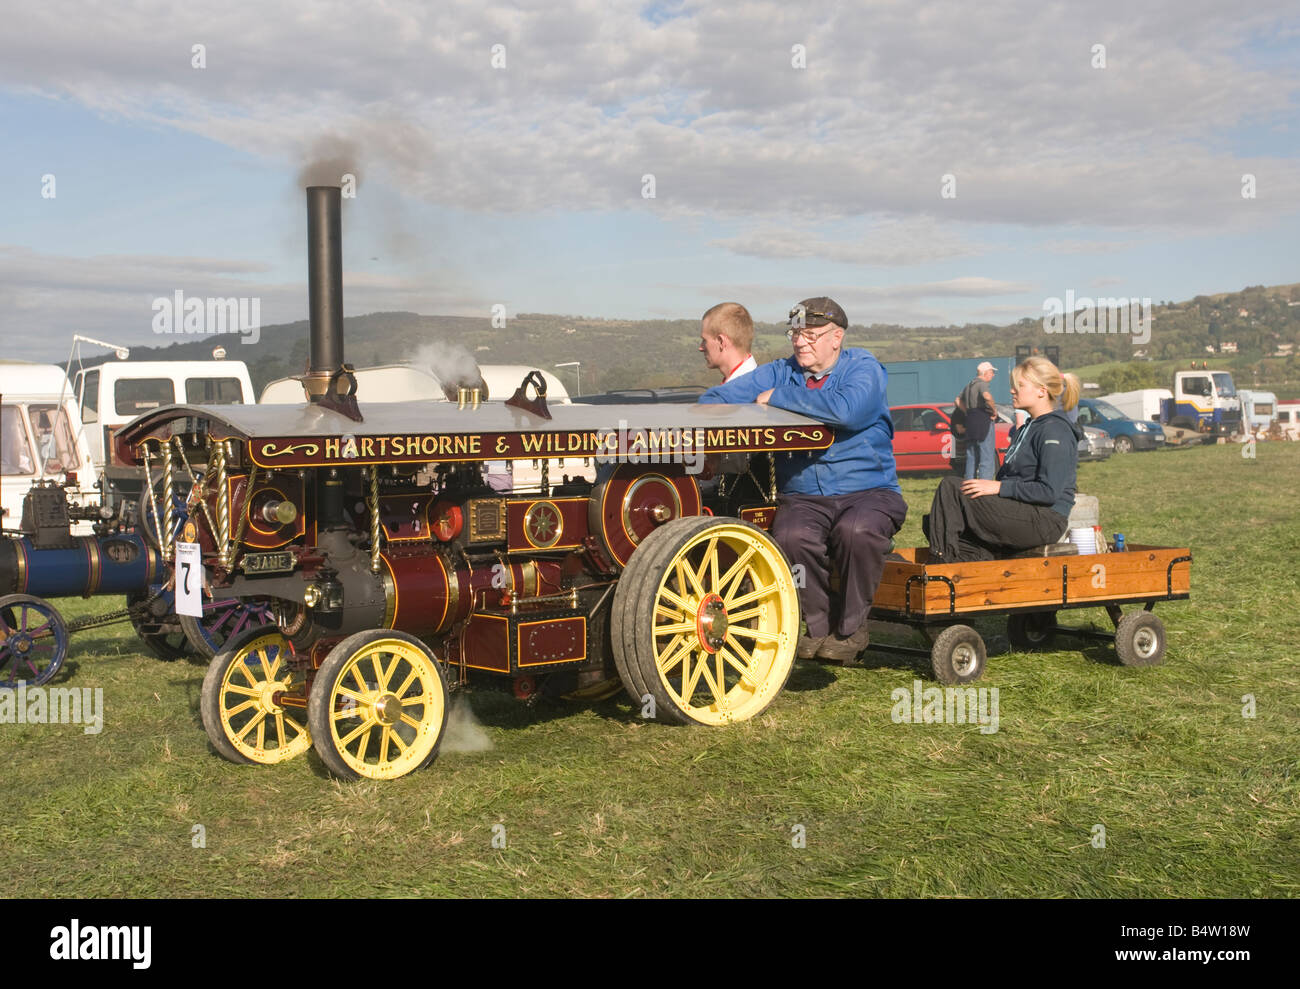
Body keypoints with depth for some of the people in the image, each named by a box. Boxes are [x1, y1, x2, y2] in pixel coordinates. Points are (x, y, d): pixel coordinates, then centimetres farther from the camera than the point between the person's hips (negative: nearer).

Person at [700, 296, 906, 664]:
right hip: (803, 496, 3)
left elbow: (847, 409, -24)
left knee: (856, 530, -35)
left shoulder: (863, 368, 0)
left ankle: (850, 629, -12)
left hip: (869, 492, -2)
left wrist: (778, 397, -14)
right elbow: (714, 399, 7)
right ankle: (820, 626, -10)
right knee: (791, 535, -31)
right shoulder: (780, 373, 13)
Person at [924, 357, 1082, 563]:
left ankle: (940, 560, -15)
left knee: (950, 487, -18)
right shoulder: (1027, 429, 23)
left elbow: (1049, 491, -20)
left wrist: (998, 487, -19)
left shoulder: (1055, 430, -10)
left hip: (1046, 520, -10)